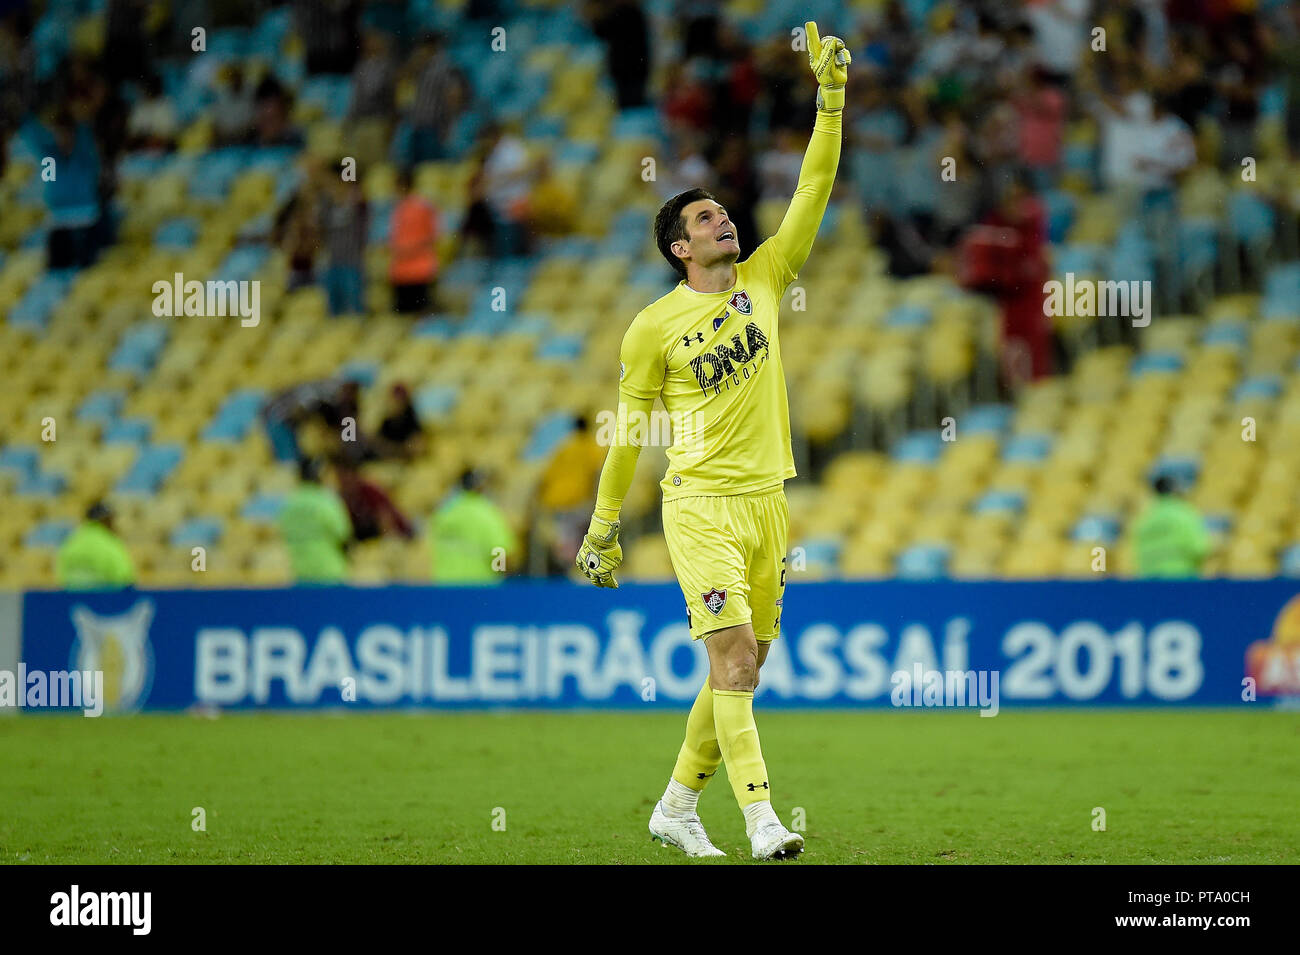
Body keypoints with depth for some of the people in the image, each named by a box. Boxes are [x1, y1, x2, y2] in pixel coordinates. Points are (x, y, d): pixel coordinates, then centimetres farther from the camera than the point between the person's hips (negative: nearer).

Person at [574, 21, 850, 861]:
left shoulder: (764, 281, 8)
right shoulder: (653, 329, -2)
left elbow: (814, 190, 3)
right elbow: (629, 430, 6)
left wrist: (831, 99, -6)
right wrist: (603, 527, 9)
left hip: (768, 500, 5)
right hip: (701, 503, -5)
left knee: (742, 670, 8)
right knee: (735, 660, -14)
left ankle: (677, 807, 21)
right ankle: (761, 822, -20)